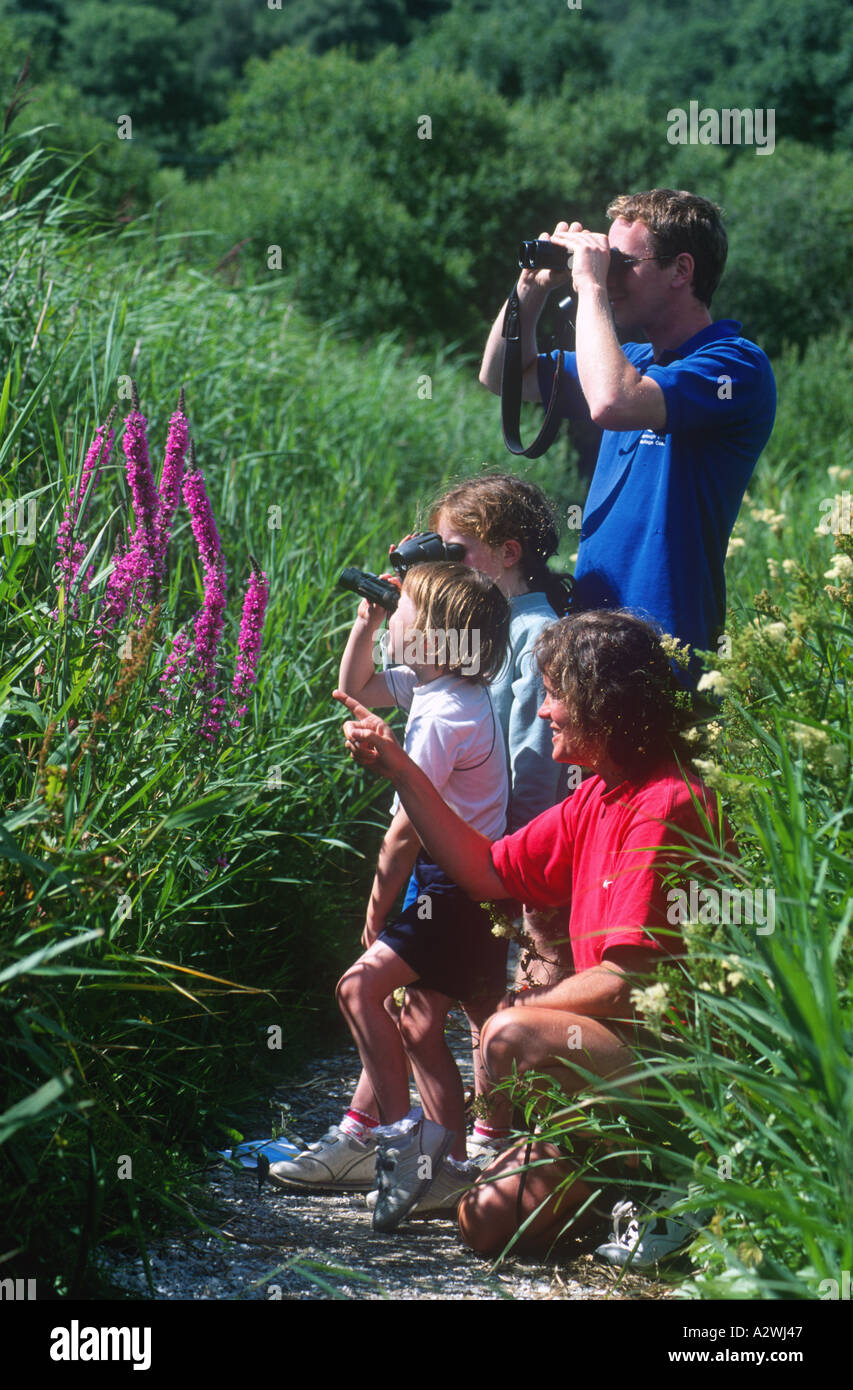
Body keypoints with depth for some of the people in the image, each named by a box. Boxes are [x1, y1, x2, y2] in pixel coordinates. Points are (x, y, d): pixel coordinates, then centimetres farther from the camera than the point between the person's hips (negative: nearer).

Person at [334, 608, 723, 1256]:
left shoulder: (667, 807, -20)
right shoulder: (597, 797, 9)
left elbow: (623, 981, -23)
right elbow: (487, 873, 16)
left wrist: (525, 1005, -8)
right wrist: (400, 769, 13)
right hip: (617, 1042, 8)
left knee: (514, 1037, -29)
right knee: (486, 1225, 0)